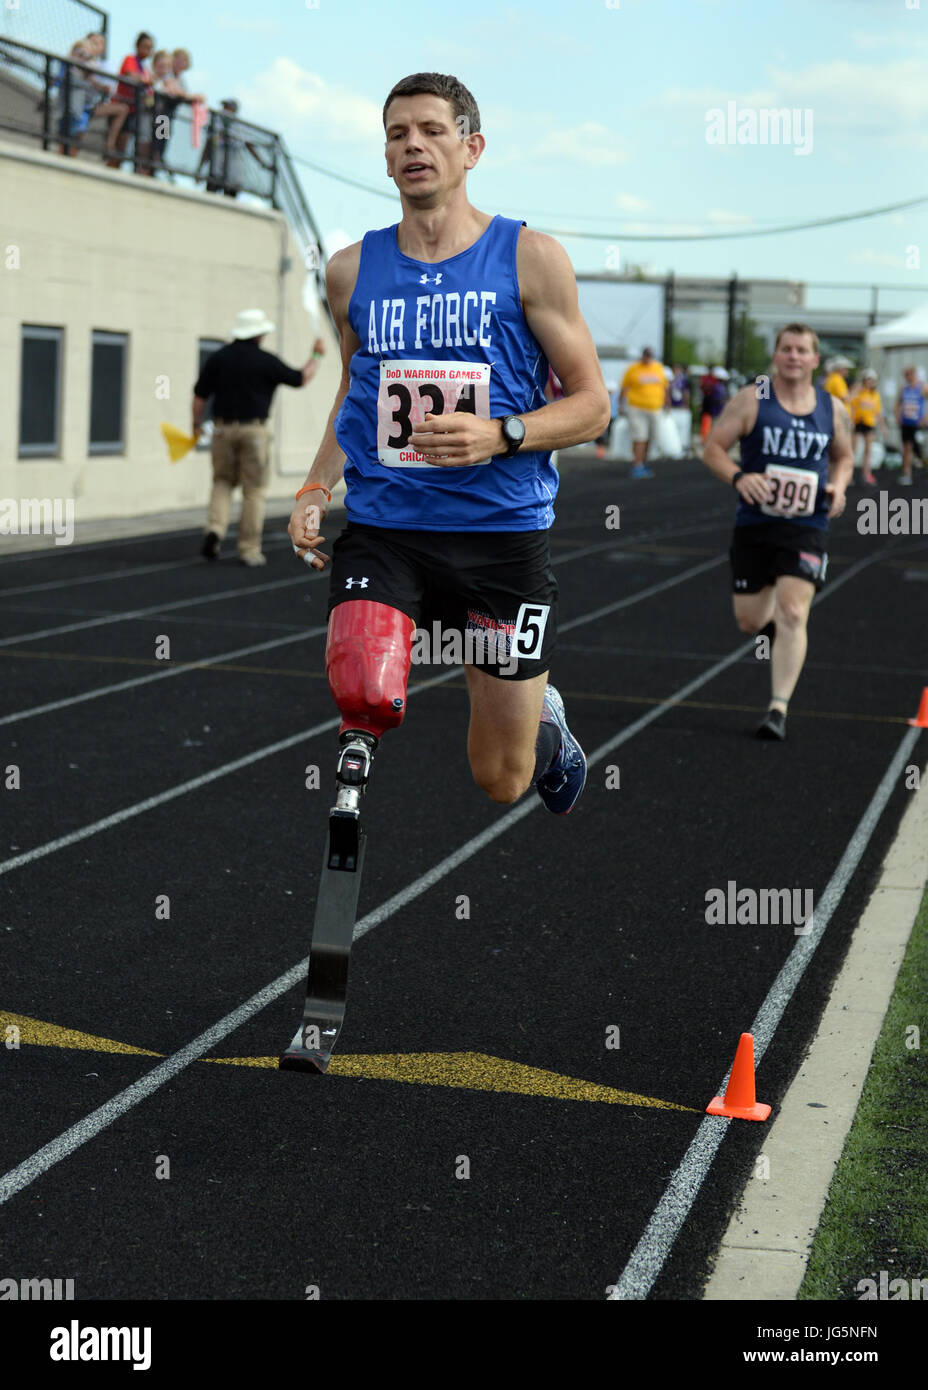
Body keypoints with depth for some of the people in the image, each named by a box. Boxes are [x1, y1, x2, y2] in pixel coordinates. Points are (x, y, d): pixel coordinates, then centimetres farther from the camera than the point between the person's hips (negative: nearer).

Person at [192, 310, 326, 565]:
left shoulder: (218, 358, 2)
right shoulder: (266, 361, -6)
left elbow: (200, 396, 3)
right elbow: (301, 378, 4)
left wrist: (197, 424, 18)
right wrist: (317, 355, 20)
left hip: (223, 429, 3)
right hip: (254, 430, -3)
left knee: (222, 482, 17)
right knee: (254, 491, 5)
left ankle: (215, 528, -7)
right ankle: (249, 549, 6)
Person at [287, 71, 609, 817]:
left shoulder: (530, 257, -2)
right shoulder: (353, 269, 7)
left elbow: (592, 405, 0)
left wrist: (499, 435, -18)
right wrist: (315, 488, 6)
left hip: (502, 531, -1)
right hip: (382, 526, 1)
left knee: (502, 782, 6)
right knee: (364, 700, -29)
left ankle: (544, 717, 42)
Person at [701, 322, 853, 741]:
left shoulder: (832, 409, 4)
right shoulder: (751, 400, -4)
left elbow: (843, 456, 19)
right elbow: (713, 447, -3)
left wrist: (838, 485, -2)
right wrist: (738, 477, -22)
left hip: (806, 528, 0)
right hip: (754, 524, 0)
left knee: (792, 615, -15)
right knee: (749, 621, 6)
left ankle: (779, 708, -13)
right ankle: (772, 609, 45)